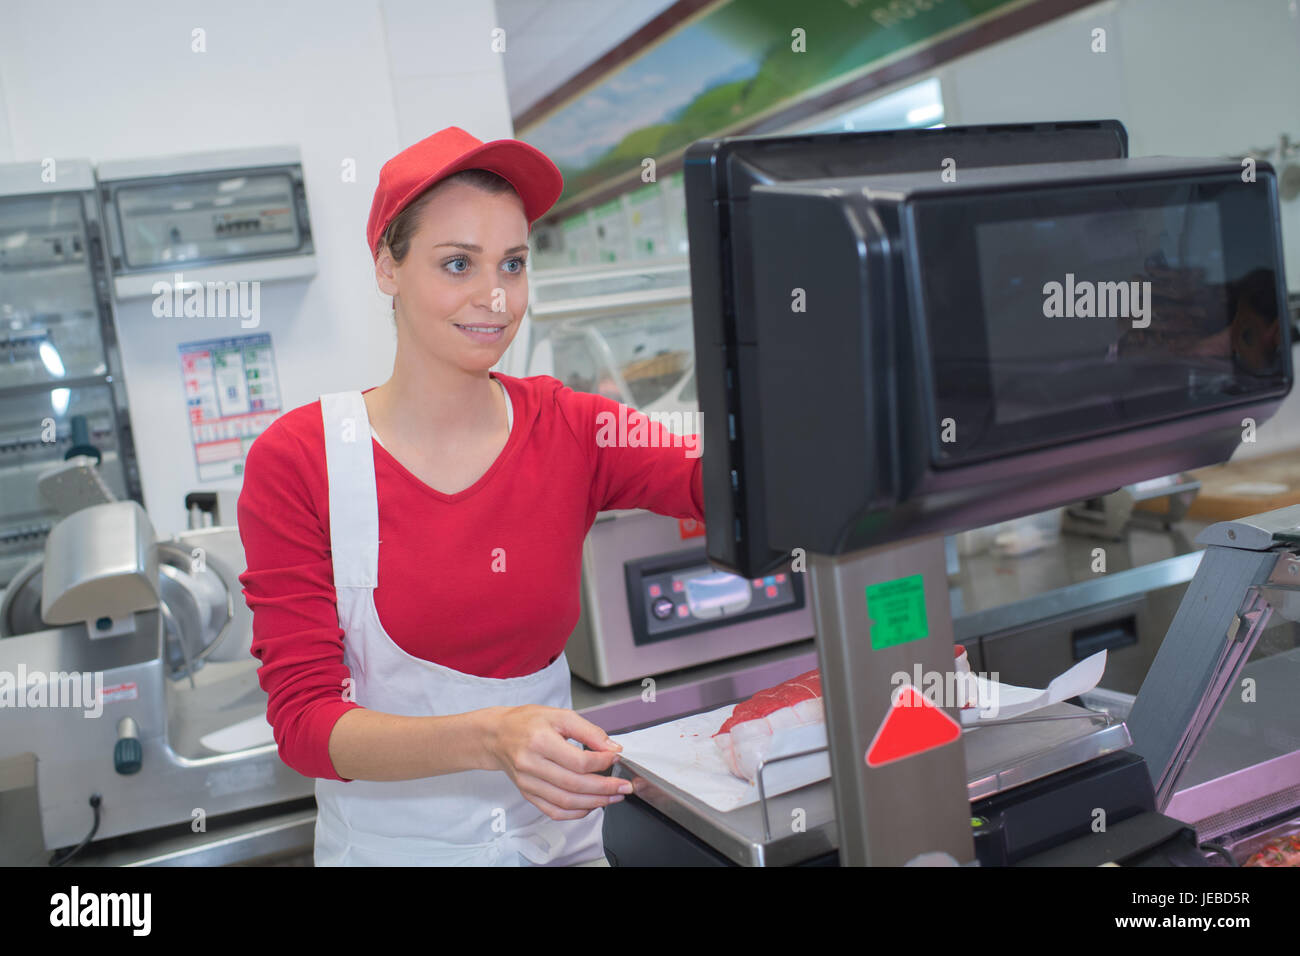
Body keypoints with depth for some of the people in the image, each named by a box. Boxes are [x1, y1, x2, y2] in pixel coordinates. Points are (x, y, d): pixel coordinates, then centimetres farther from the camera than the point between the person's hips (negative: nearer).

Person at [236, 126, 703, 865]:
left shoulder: (570, 429, -9)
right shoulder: (298, 459, -15)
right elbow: (302, 716, -19)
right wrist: (489, 738, -34)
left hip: (559, 833, 3)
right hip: (388, 844, -2)